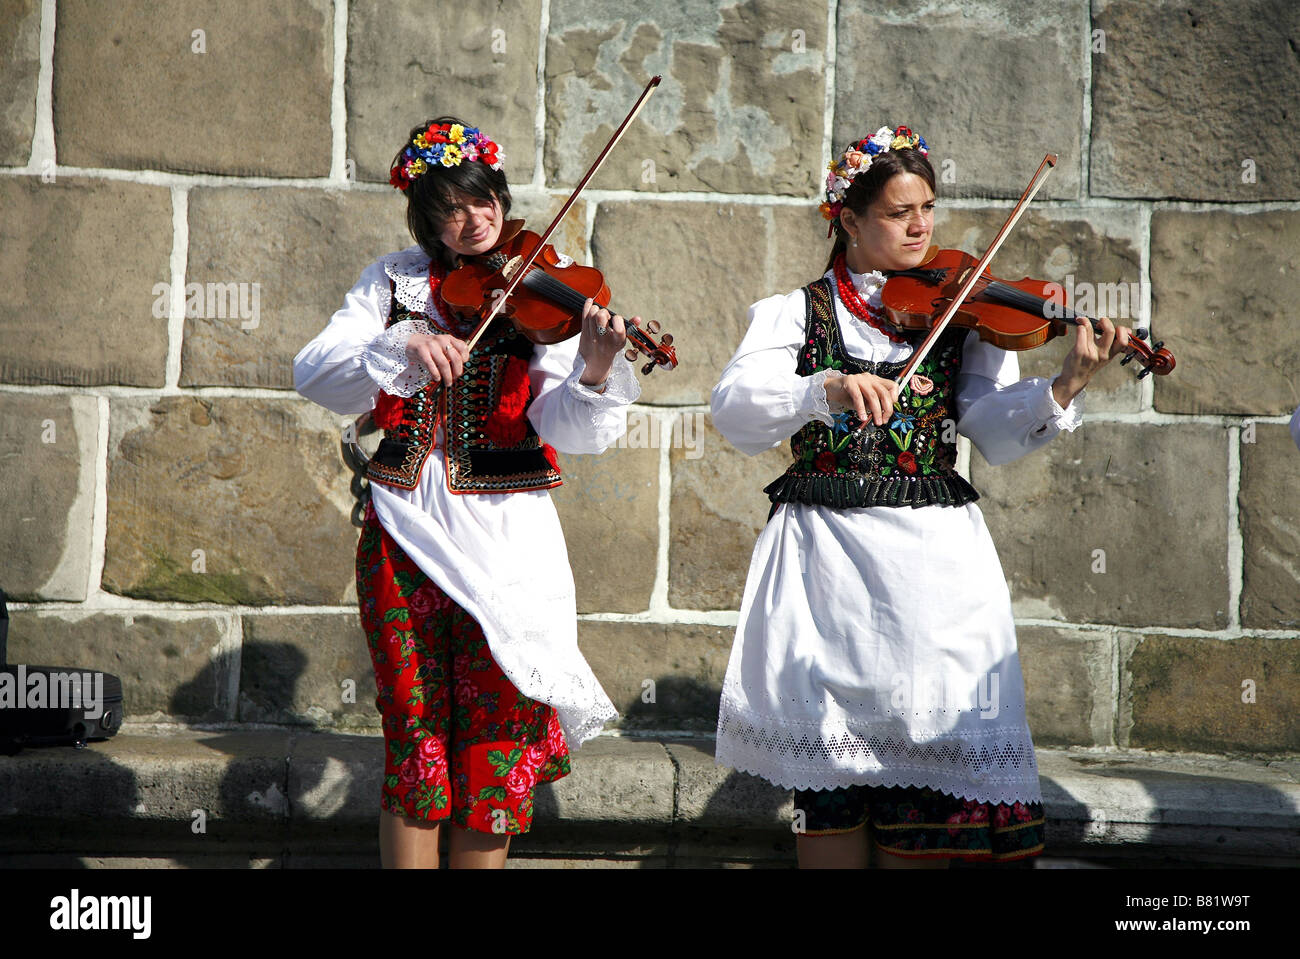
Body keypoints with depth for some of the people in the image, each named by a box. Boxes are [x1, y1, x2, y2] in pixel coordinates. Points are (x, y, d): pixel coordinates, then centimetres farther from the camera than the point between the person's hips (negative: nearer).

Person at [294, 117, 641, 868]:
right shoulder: (398, 282, 7)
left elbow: (564, 427, -13)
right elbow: (315, 375, -5)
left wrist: (594, 375, -34)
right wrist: (402, 347, -22)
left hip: (504, 540, -1)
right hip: (405, 532, 1)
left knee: (496, 747, 1)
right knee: (416, 742, 4)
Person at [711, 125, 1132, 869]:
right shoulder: (794, 313, 7)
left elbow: (998, 433, -4)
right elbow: (736, 410, -10)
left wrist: (1064, 389, -23)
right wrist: (828, 388, -27)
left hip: (935, 558, 1)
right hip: (825, 558, -1)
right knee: (829, 787, -2)